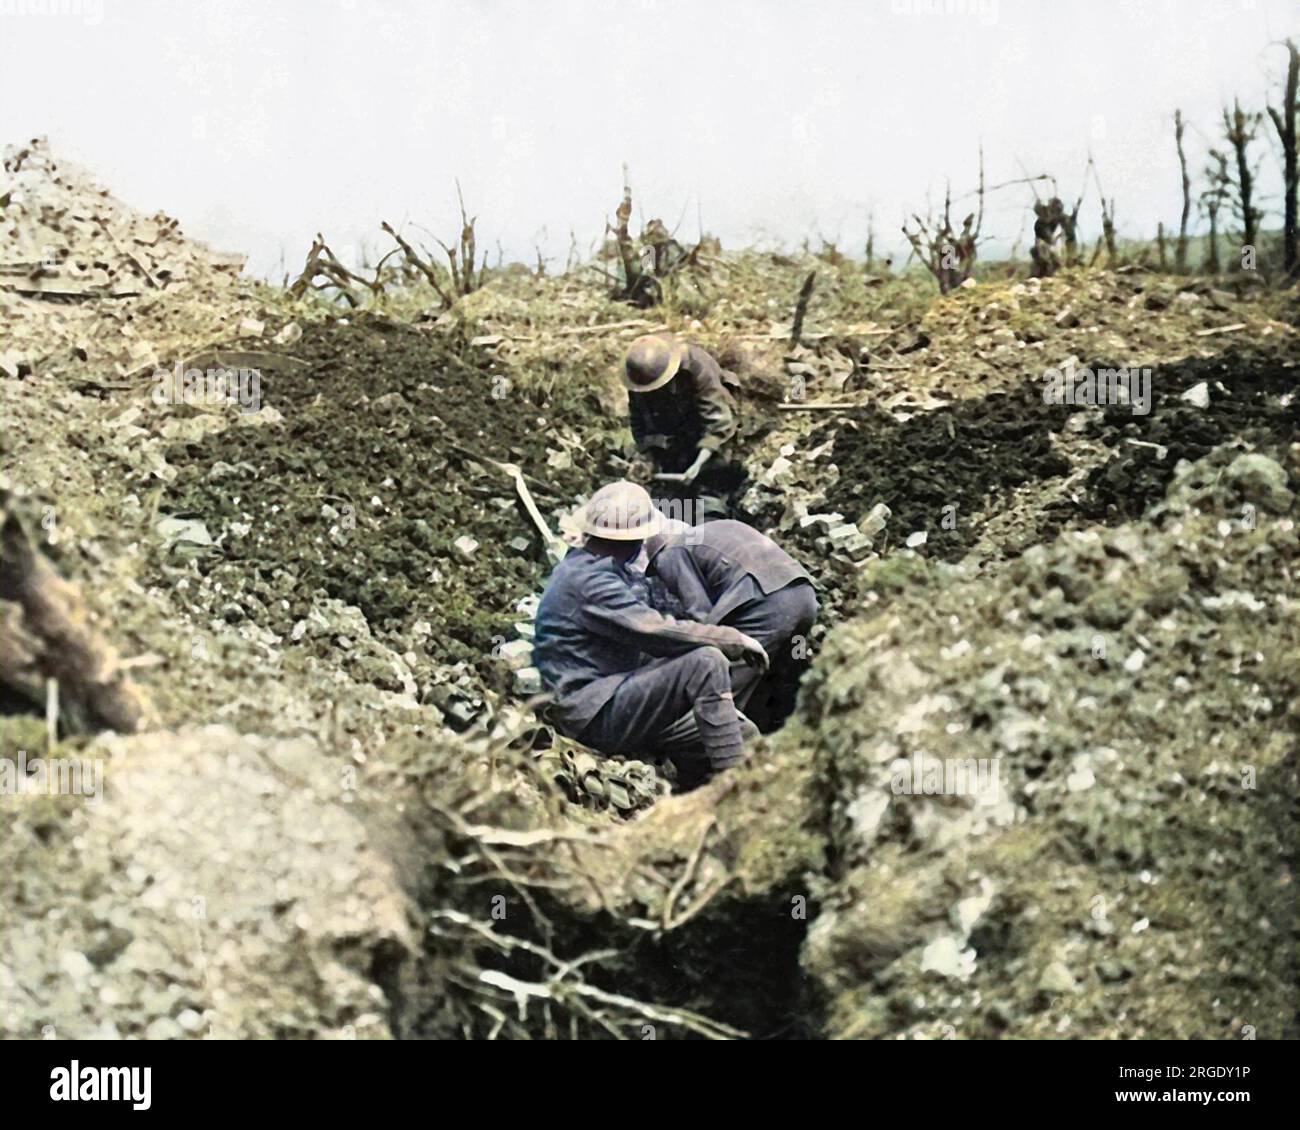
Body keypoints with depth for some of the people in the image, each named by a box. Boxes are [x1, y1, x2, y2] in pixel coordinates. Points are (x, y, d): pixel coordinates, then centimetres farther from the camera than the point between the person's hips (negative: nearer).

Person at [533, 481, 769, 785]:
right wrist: (735, 640, -15)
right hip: (595, 714, -10)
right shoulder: (588, 581, -16)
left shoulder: (584, 568, 18)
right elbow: (657, 632, -24)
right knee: (706, 663, -25)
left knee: (744, 736, 0)